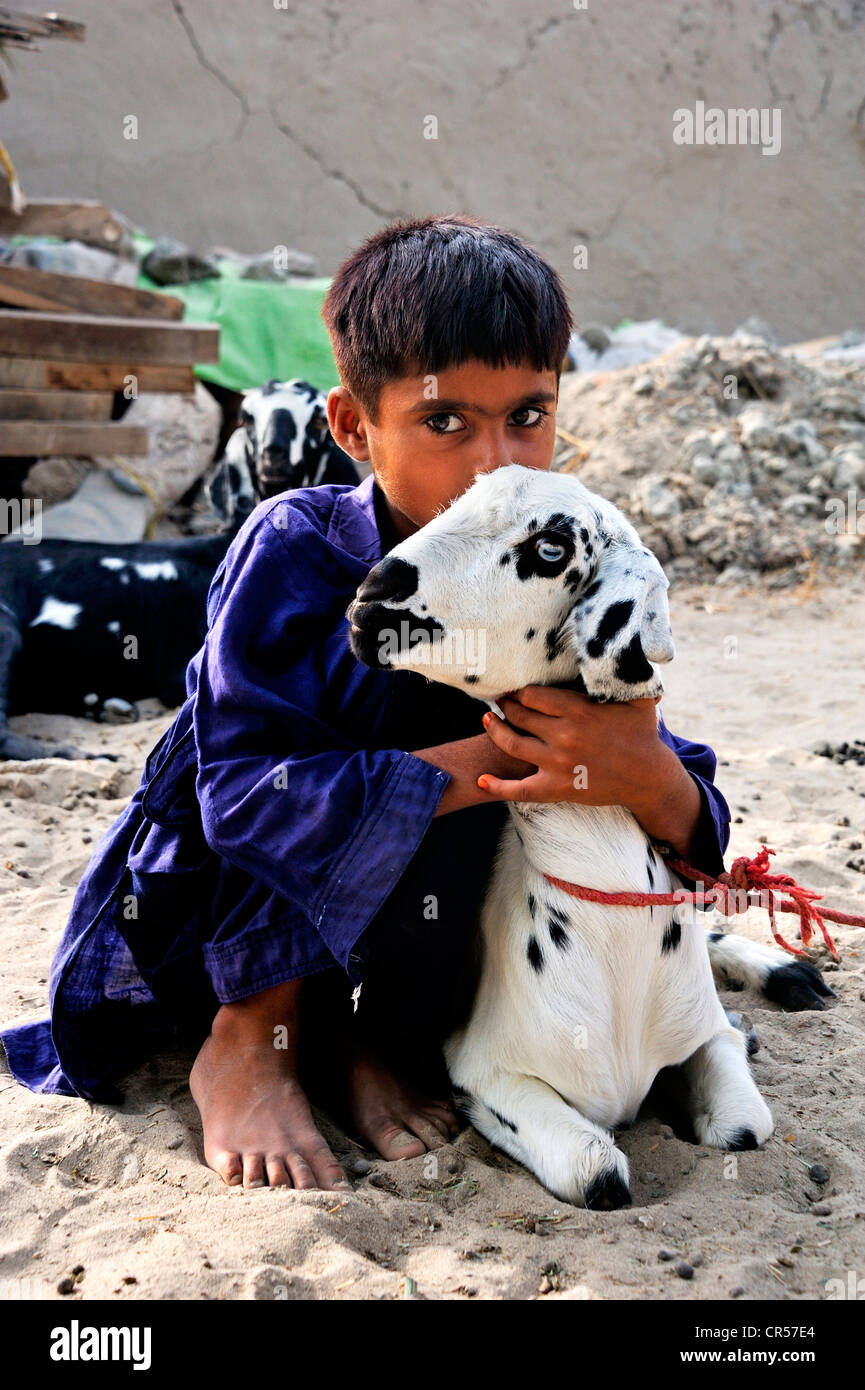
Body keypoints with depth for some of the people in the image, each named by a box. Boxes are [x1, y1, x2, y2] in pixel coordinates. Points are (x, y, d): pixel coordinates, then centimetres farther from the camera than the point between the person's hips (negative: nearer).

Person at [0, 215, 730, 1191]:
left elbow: (700, 841, -13)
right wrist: (497, 758, -35)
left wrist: (649, 780, -38)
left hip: (408, 915, 4)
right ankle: (248, 1036, -10)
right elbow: (247, 798, -33)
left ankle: (376, 1037, 1)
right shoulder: (295, 552, -22)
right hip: (203, 918, -4)